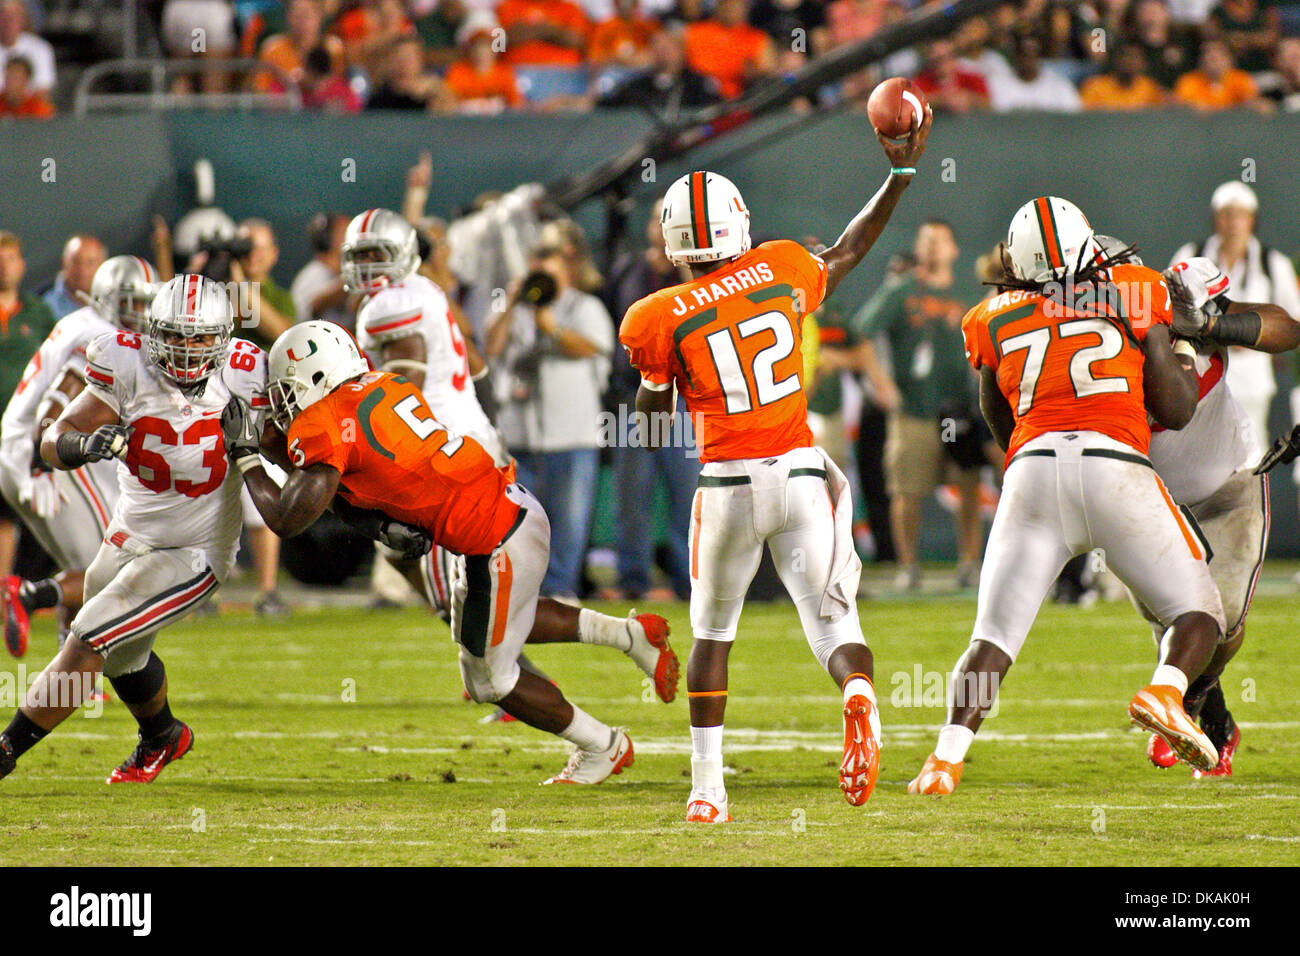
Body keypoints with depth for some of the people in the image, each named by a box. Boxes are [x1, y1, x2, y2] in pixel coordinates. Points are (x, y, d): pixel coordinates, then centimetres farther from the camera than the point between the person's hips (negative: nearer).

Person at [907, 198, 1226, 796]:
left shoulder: (992, 322, 19)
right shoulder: (1136, 295, 14)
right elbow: (1175, 411, 14)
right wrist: (1180, 355, 33)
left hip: (1033, 468, 2)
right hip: (1115, 462, -1)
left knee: (995, 634, 8)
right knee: (1197, 611, 11)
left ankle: (948, 756, -11)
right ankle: (1165, 691, -19)